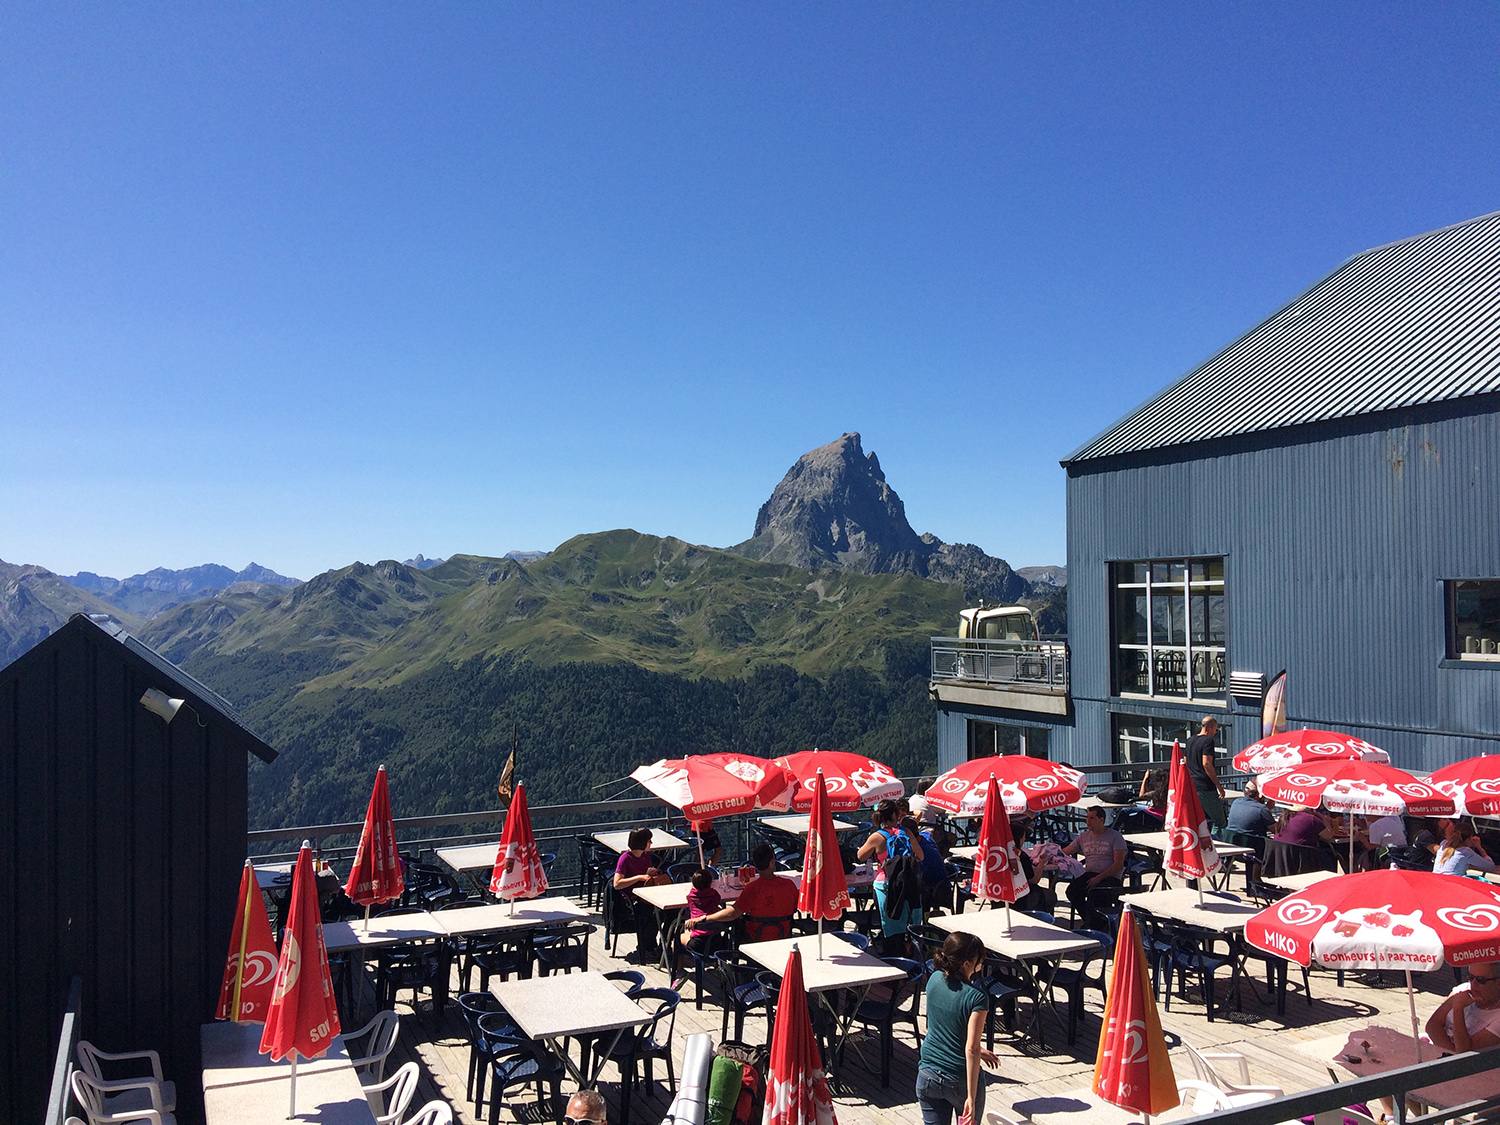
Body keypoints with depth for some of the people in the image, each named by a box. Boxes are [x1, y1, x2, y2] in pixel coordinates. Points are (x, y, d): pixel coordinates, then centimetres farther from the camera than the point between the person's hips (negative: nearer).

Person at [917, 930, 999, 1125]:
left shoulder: (934, 980, -3)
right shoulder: (977, 998, -21)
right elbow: (971, 1049, -24)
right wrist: (971, 1097, -20)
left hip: (927, 1075, 4)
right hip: (959, 1081, -4)